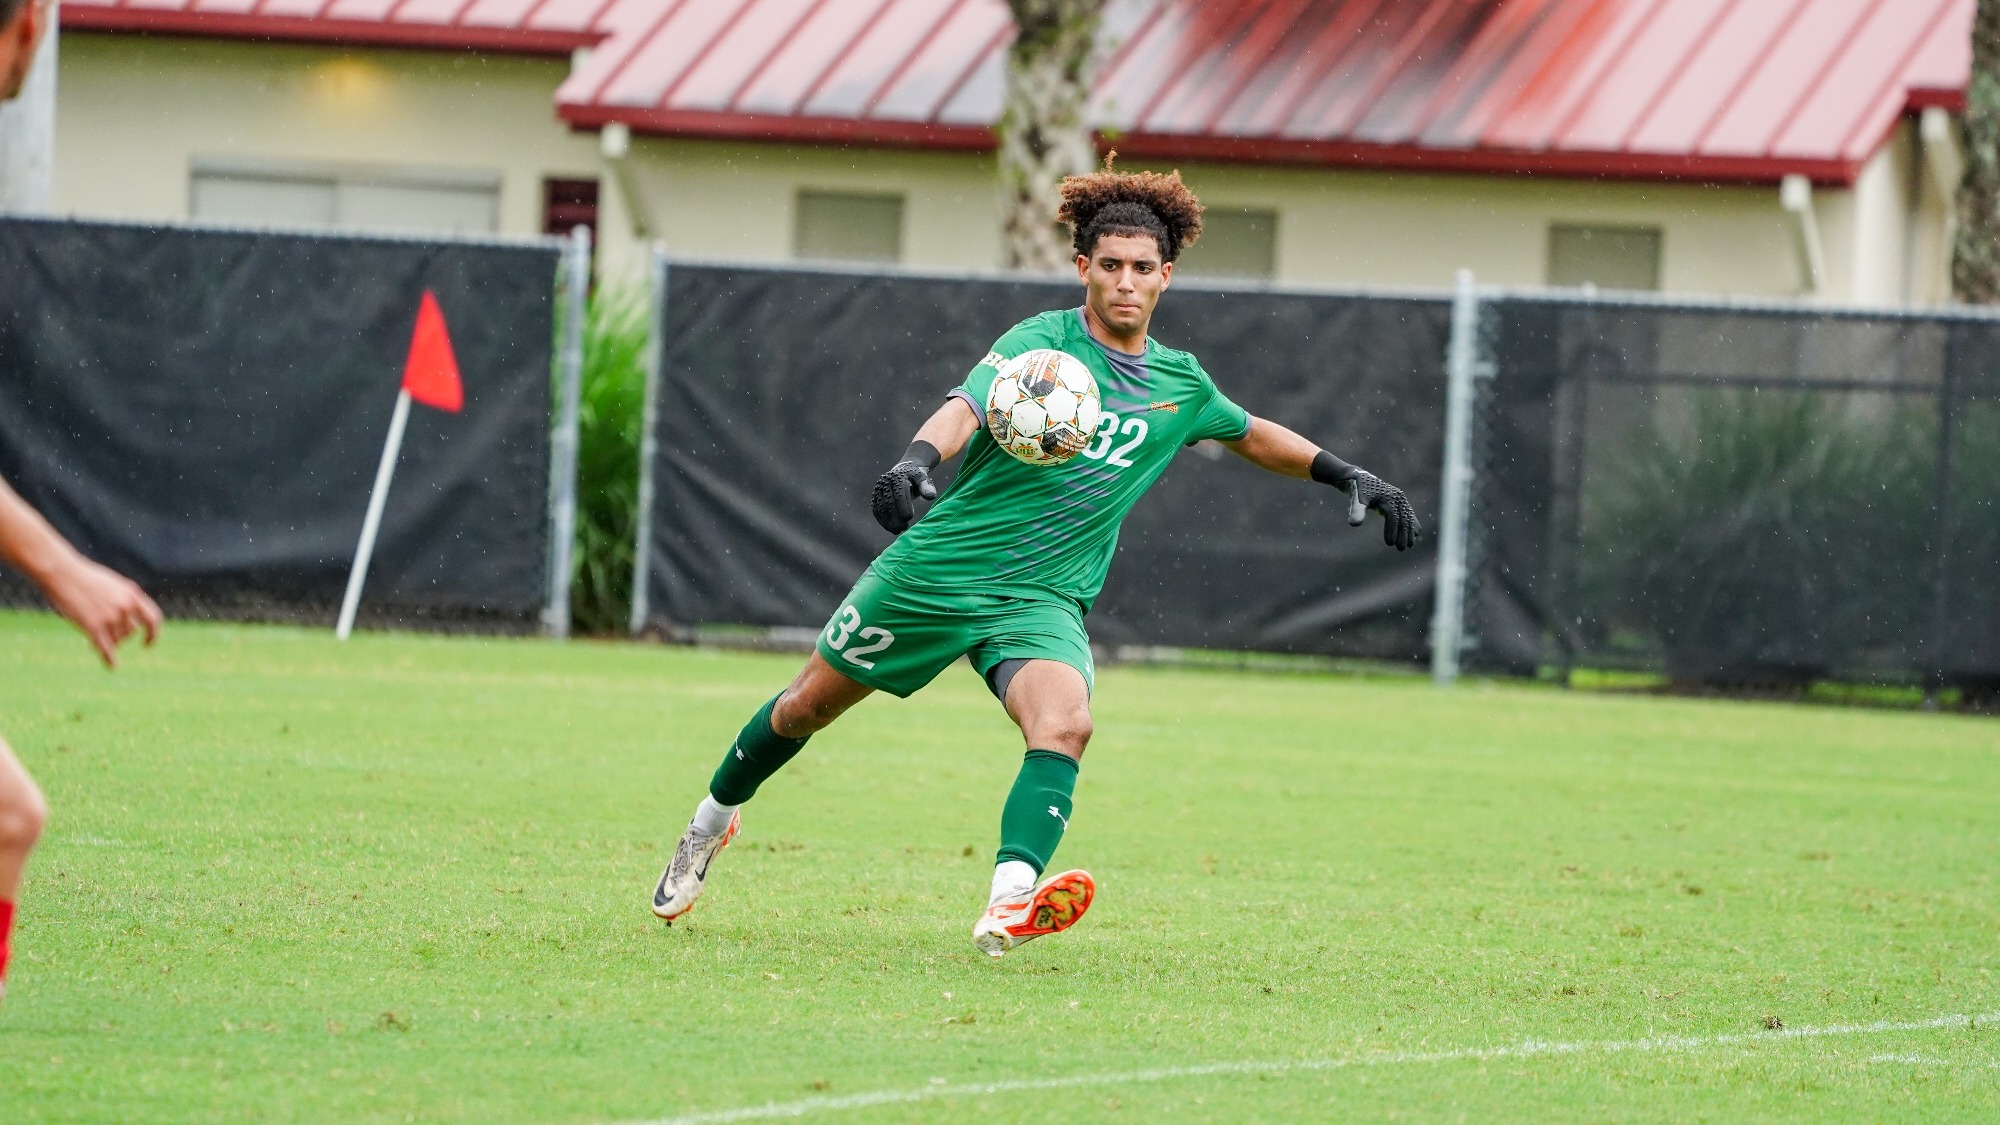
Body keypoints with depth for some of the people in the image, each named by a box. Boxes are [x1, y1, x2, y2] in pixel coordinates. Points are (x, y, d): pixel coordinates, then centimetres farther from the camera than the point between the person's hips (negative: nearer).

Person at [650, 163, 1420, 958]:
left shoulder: (1181, 385, 7)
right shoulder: (1042, 343, -12)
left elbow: (1252, 435, 28)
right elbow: (966, 408, -31)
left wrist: (1347, 476, 22)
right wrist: (917, 460, -51)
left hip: (1041, 597, 3)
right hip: (936, 566, -3)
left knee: (1064, 721, -29)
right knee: (810, 704, 12)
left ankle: (1009, 906, -46)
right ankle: (713, 820, 41)